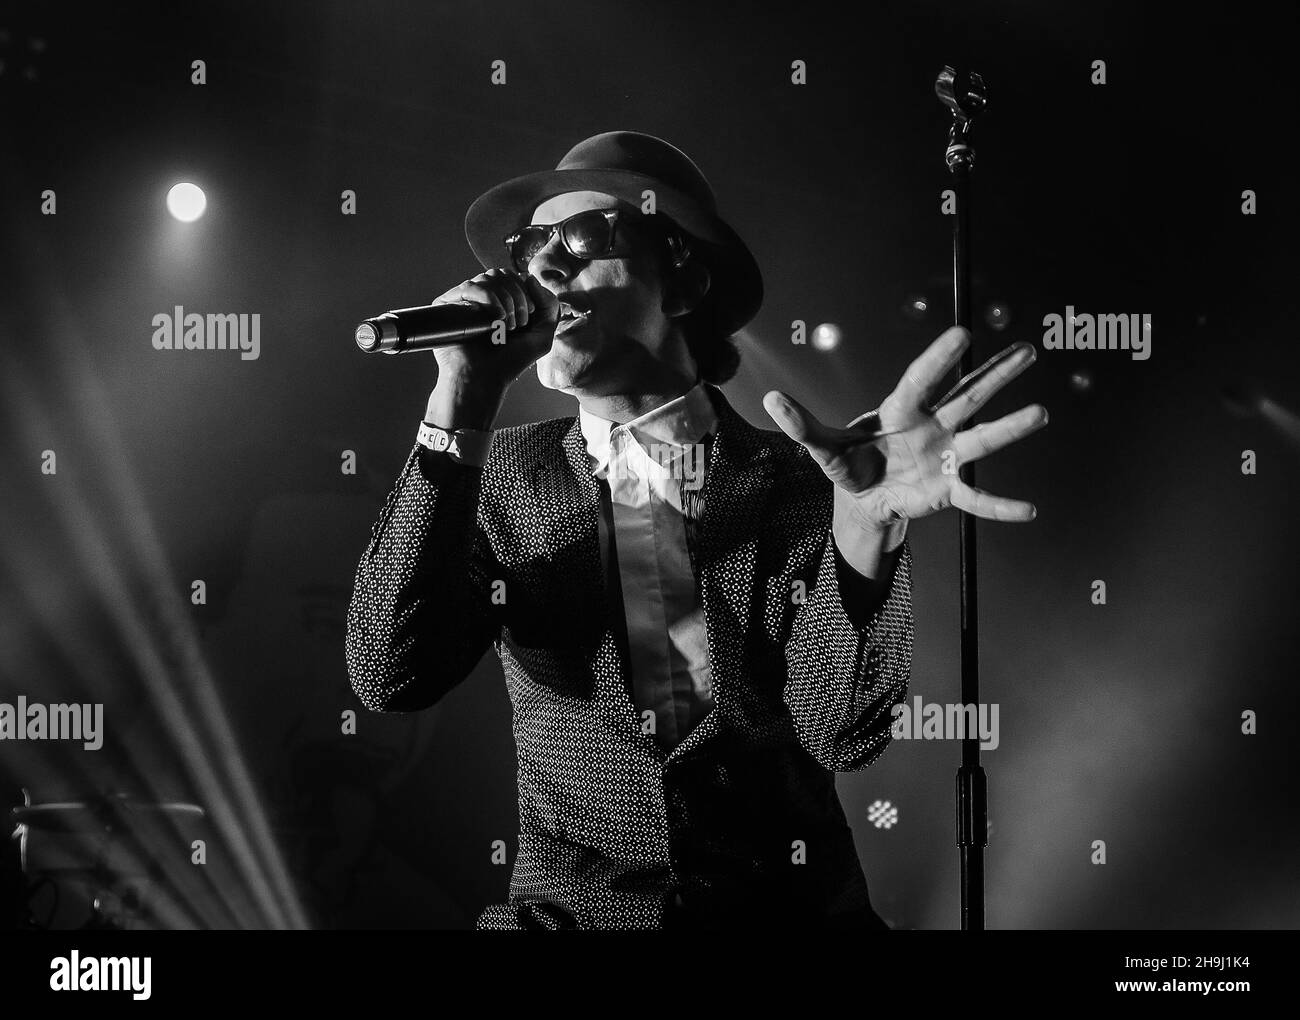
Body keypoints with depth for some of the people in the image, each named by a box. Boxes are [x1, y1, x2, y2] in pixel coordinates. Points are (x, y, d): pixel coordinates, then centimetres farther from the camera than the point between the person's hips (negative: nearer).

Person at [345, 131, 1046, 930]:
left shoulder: (797, 481, 0)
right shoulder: (505, 474, 5)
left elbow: (843, 733, -7)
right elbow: (389, 677, -8)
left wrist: (865, 527, -23)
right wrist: (459, 411, -13)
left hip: (783, 904, 0)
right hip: (571, 908, 1)